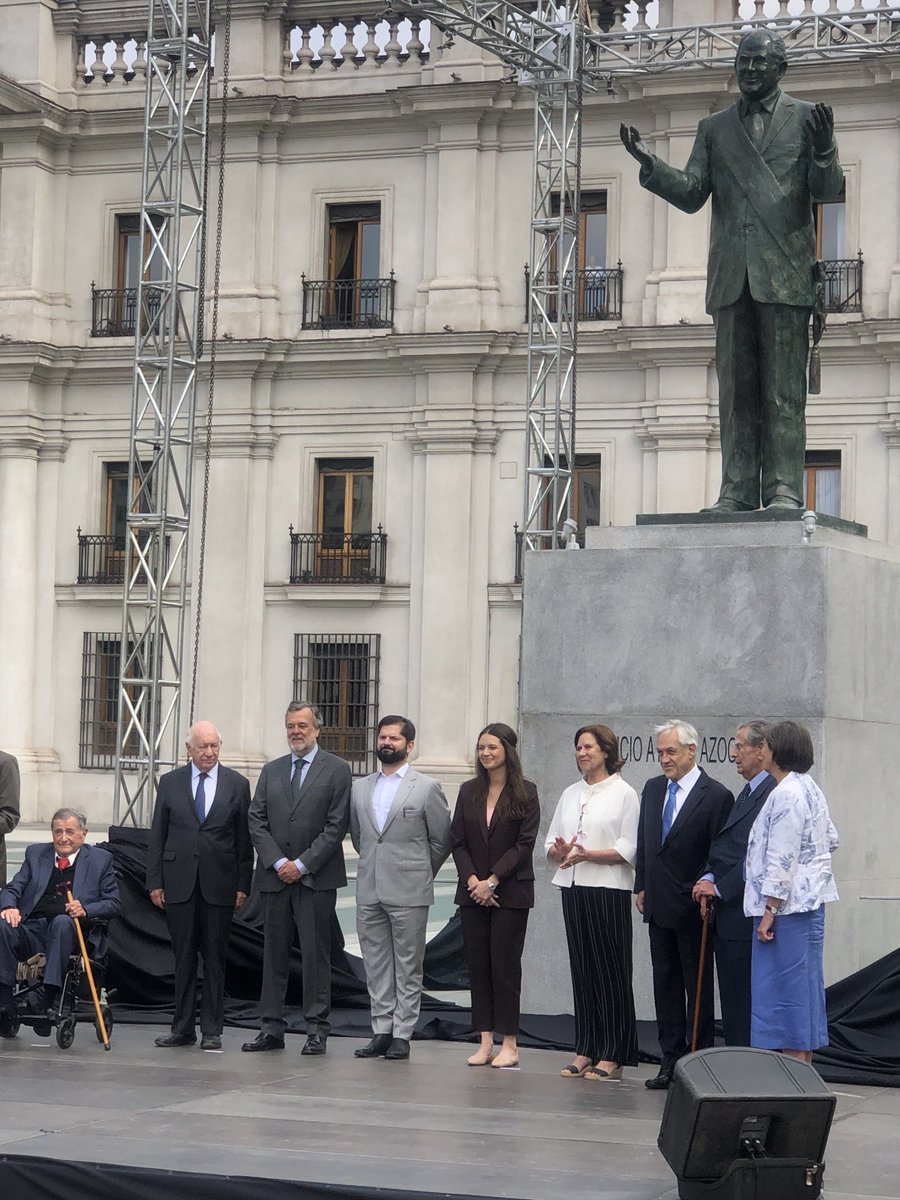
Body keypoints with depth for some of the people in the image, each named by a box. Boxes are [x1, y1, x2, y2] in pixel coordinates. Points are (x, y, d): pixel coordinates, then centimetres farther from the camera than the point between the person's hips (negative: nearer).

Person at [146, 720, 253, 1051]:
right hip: (179, 883, 1)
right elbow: (157, 835, 7)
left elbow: (244, 838, 4)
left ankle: (212, 1030, 9)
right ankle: (182, 1029, 12)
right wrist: (155, 881, 1)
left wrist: (243, 884, -1)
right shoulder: (170, 783, 7)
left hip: (219, 885, -1)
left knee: (215, 959, 3)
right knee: (183, 958, 5)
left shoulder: (237, 784, 5)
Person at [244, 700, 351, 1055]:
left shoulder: (336, 770, 0)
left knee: (316, 955, -2)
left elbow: (337, 825, -7)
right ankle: (271, 1029, 10)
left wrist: (302, 864, -11)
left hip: (317, 879, -4)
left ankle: (316, 1030, 2)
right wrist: (278, 862, -6)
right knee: (274, 953, 6)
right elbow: (257, 822, 7)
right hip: (276, 877, 4)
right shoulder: (271, 771, 13)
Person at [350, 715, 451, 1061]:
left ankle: (402, 1033, 4)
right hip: (369, 892, 5)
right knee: (376, 966, 7)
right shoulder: (360, 788, 12)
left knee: (408, 967, 0)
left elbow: (442, 840, 3)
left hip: (408, 893, -5)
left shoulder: (427, 787, -1)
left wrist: (418, 873, 8)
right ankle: (381, 1030, 13)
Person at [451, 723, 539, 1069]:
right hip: (472, 893, 4)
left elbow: (525, 843, -8)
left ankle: (509, 1044, 3)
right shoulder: (468, 792, 10)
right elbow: (458, 842, 7)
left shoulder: (525, 793, -2)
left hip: (510, 893, -4)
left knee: (505, 965, -3)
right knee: (477, 964, 4)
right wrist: (472, 880, -8)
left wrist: (492, 881, -13)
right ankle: (485, 1042, 9)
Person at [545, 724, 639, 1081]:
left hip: (609, 890, -6)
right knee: (581, 969, 6)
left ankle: (613, 1056, 0)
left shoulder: (624, 793, -2)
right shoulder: (571, 794, 17)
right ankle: (585, 1051, 11)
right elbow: (551, 844, 17)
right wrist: (559, 851, -6)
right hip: (573, 888, 6)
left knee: (610, 968, -4)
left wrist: (588, 855, -20)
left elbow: (628, 850, -8)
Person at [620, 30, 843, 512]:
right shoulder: (713, 128, 17)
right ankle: (738, 490, 2)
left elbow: (827, 191, 0)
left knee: (783, 392, -5)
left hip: (784, 273, -3)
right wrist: (648, 164, -6)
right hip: (732, 274, 3)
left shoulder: (805, 118, 9)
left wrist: (824, 149, -20)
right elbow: (691, 195, 10)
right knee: (736, 391, 1)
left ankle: (784, 491, -6)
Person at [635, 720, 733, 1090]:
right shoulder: (652, 789, 10)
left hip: (693, 910, -7)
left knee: (698, 987, 2)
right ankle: (671, 1061, 15)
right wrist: (642, 886, 12)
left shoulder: (716, 796, -11)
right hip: (659, 906, 7)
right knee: (665, 985, 10)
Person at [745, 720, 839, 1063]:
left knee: (787, 987, -7)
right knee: (802, 985, 13)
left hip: (788, 905, -10)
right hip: (811, 902, 10)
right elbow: (831, 840, 24)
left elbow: (781, 858, -20)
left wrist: (770, 910, -18)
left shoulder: (786, 794, -17)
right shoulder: (810, 789, 14)